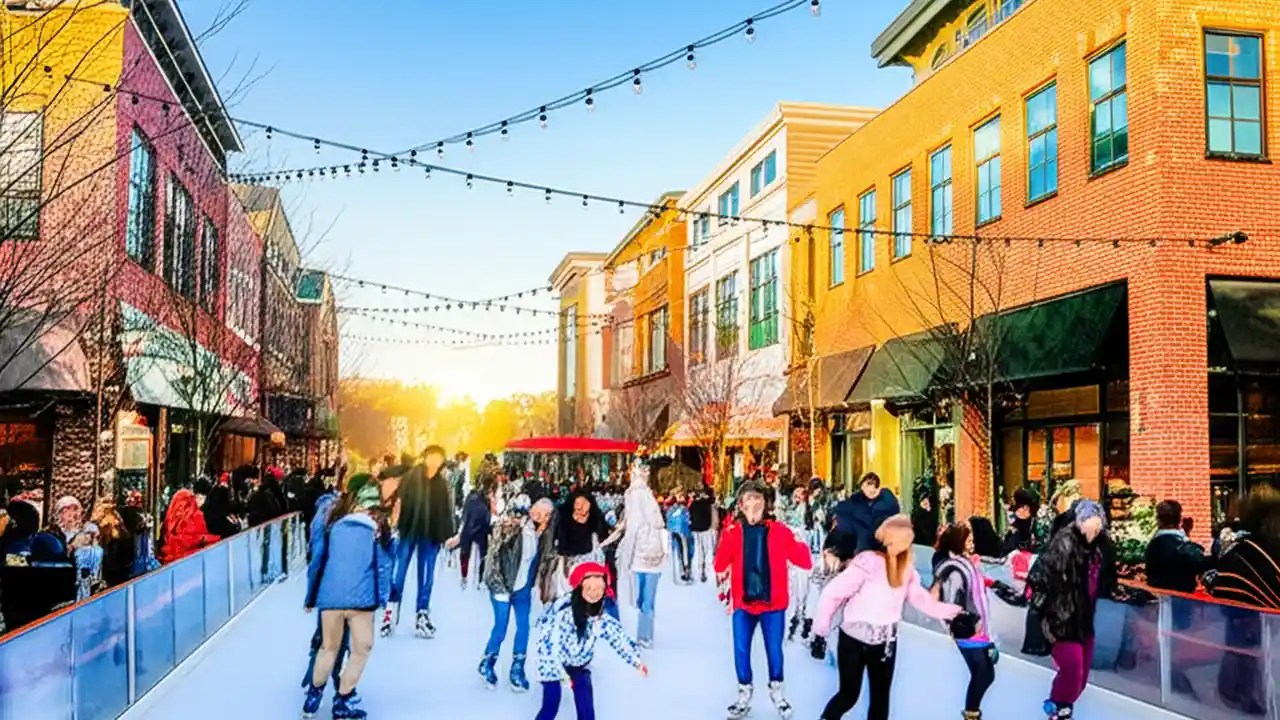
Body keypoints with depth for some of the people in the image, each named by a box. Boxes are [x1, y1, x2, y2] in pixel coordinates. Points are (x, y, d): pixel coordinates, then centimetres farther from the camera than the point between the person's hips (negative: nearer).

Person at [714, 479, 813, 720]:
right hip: (743, 602, 1)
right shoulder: (733, 532, -1)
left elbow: (804, 562, -4)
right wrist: (726, 538, -22)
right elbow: (720, 566, -9)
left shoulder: (778, 530, -3)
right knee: (741, 650, 5)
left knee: (774, 650, 8)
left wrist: (800, 544, -22)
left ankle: (777, 692, 32)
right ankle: (744, 694, 25)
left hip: (773, 602, 0)